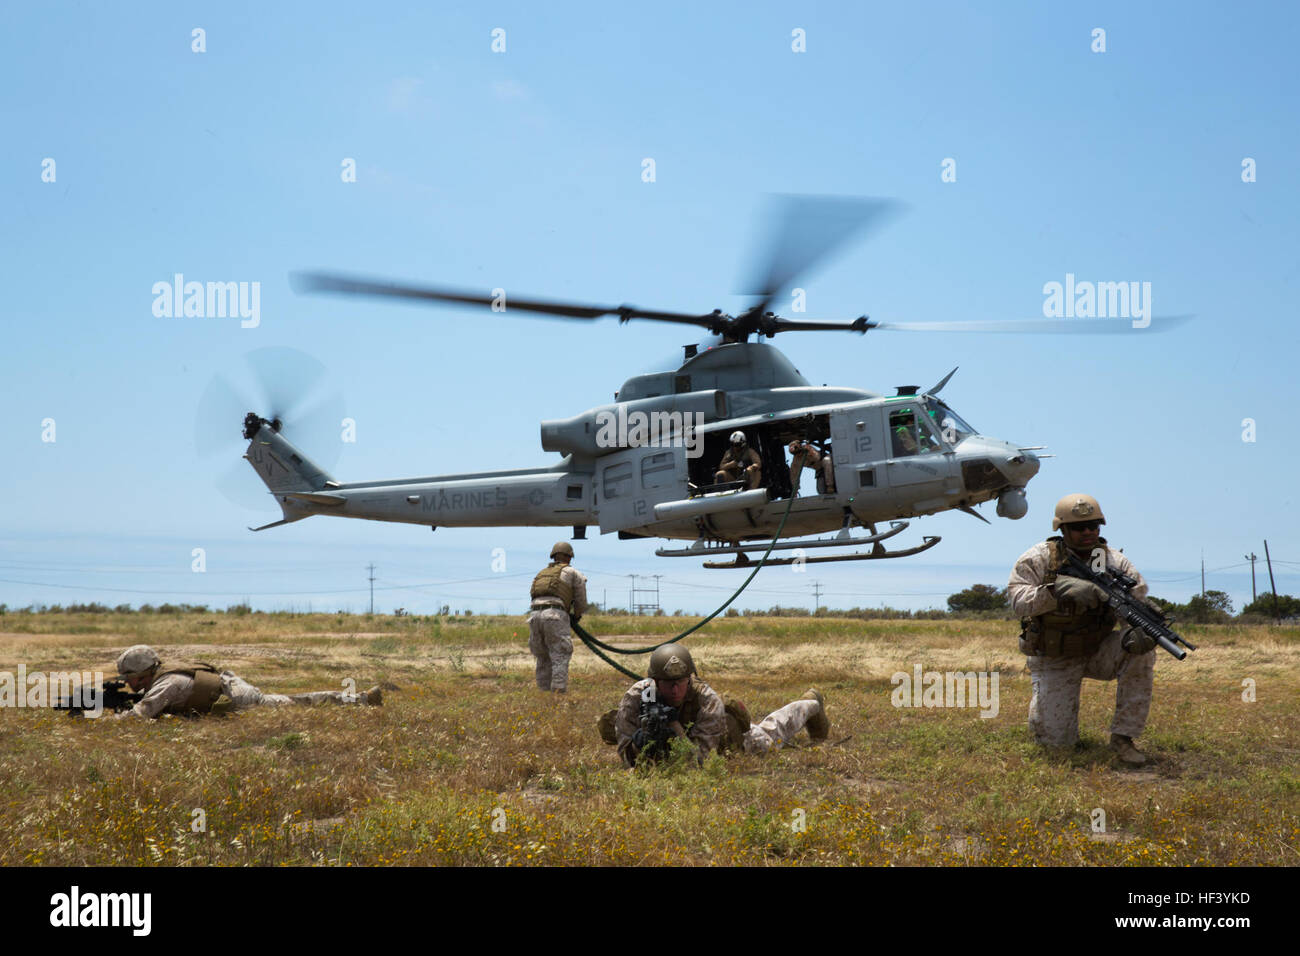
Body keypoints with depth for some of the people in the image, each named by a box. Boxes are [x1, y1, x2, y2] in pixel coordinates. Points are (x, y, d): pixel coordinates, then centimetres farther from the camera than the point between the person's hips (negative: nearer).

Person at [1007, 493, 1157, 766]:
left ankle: (1122, 737, -17)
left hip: (1098, 651, 2)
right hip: (1054, 660, -2)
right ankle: (1042, 698, 28)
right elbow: (1017, 598, -23)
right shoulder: (1039, 559, -11)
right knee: (1057, 740, -10)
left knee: (1141, 651, -28)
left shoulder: (1115, 562, -7)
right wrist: (1058, 590, -39)